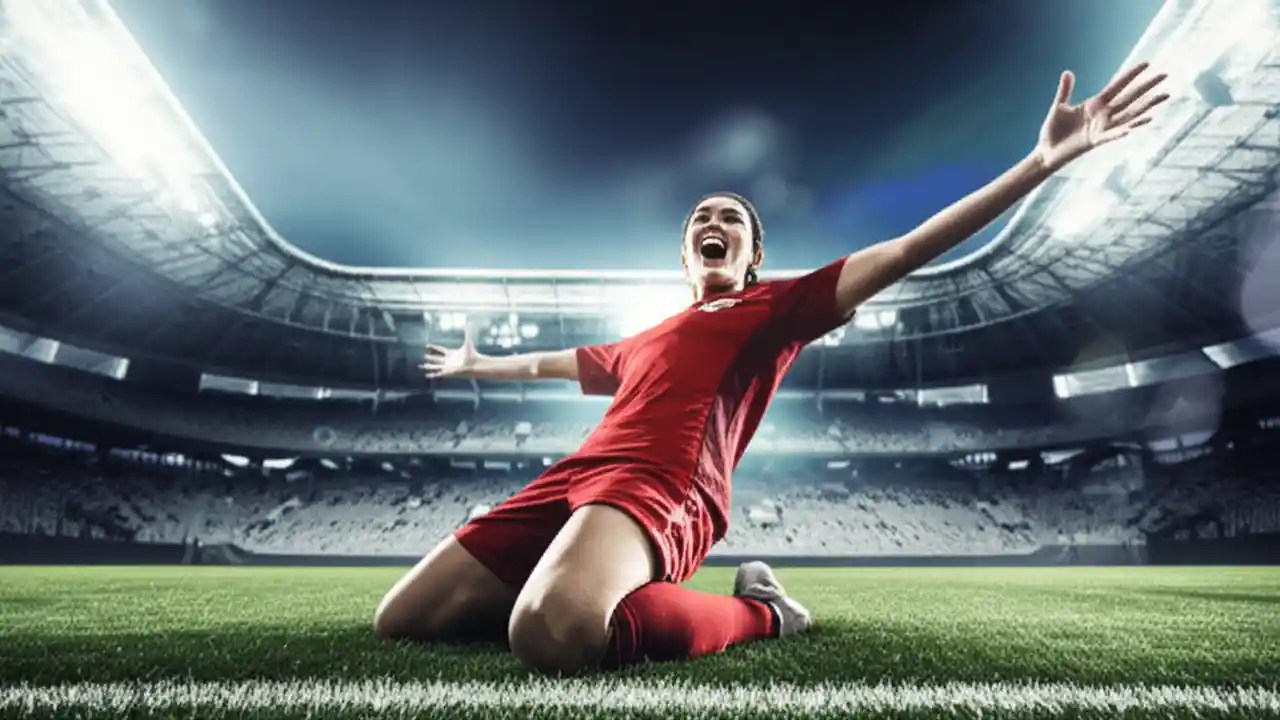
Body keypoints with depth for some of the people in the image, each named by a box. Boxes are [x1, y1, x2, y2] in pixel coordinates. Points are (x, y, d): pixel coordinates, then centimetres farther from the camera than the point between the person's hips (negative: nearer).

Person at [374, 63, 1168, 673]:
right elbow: (556, 363, 48)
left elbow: (906, 250, 6)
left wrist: (1045, 158, -1)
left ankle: (756, 611, -11)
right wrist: (477, 363, 62)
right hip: (572, 476, 7)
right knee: (399, 623, -1)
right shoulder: (641, 340, 31)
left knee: (550, 634, -38)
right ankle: (583, 594, 11)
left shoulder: (779, 304, 14)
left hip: (665, 488, -7)